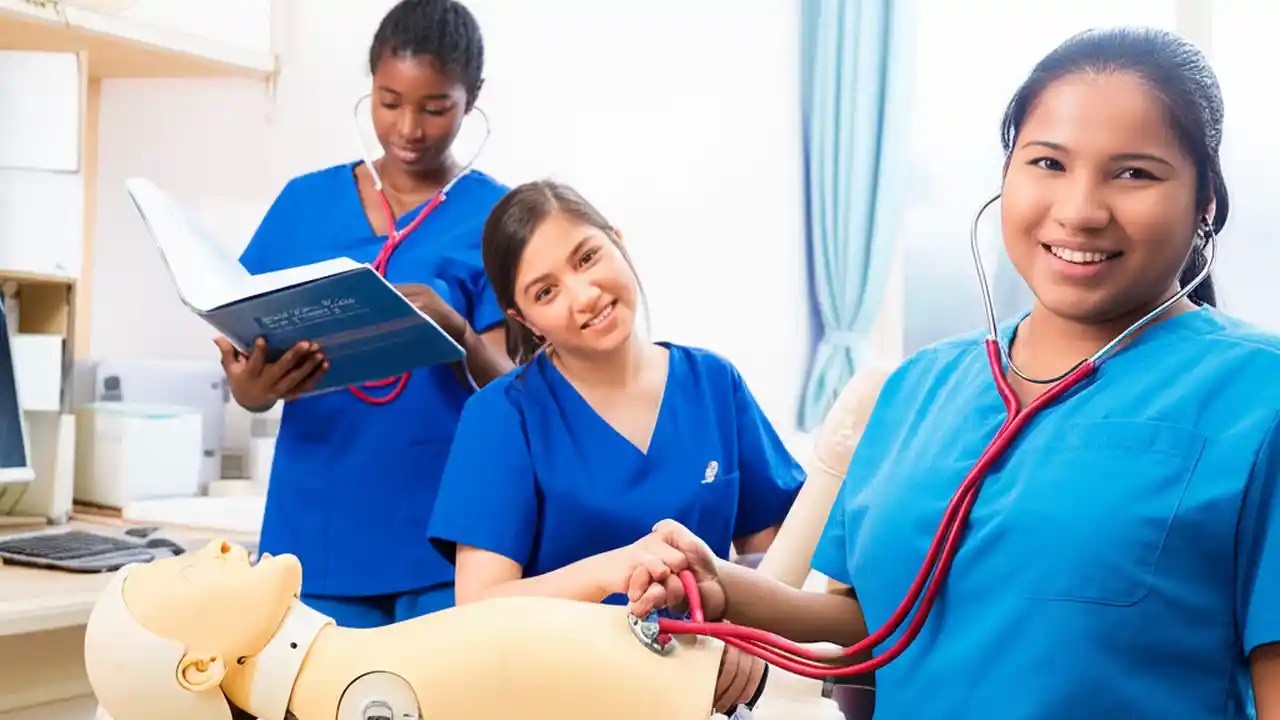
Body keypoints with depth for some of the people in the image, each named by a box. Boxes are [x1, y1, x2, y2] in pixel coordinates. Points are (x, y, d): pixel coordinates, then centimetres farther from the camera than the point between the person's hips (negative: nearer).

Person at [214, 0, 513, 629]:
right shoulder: (305, 201, 7)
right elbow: (248, 365, 6)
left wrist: (455, 332, -28)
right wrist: (252, 384, -18)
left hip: (444, 535, -2)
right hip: (316, 526, 3)